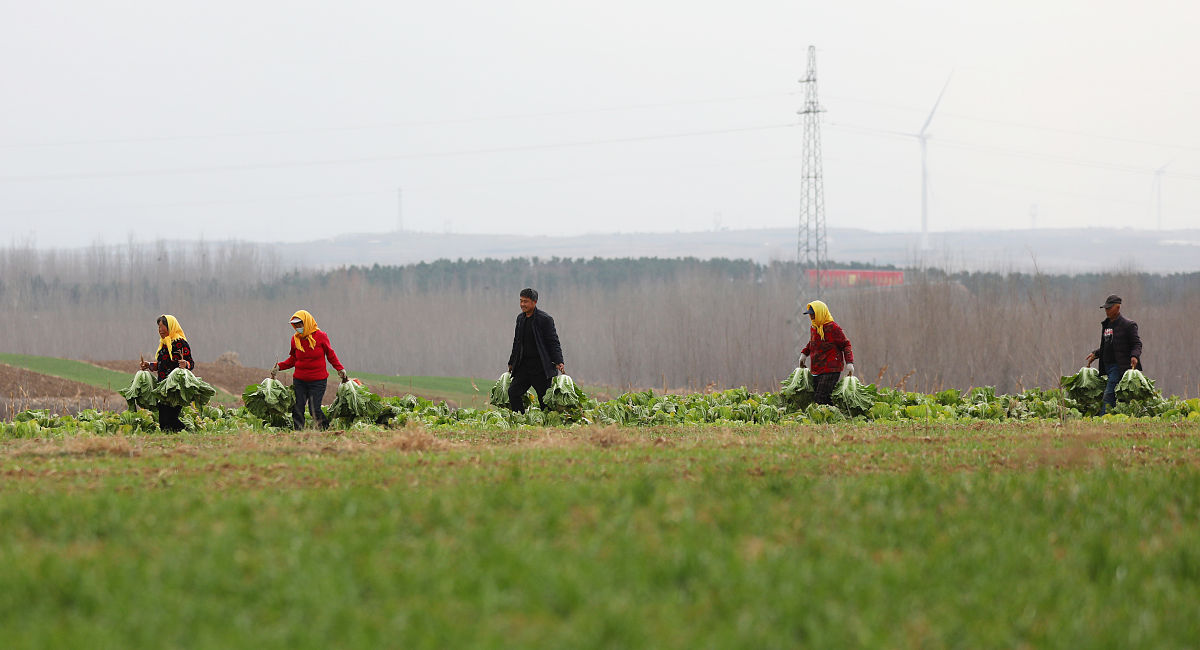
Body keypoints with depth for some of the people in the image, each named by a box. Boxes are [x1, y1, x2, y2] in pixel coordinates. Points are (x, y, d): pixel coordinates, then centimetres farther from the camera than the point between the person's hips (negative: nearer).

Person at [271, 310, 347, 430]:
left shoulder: (321, 336, -5)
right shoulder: (295, 339, 4)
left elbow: (330, 355, 5)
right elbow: (293, 359, 14)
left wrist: (340, 368, -3)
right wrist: (279, 366, 2)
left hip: (318, 380, -4)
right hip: (299, 380, 4)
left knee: (314, 409, -9)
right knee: (297, 409, -2)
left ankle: (327, 429, 10)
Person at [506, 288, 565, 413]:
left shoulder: (545, 319, -9)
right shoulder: (520, 318, 11)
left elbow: (553, 342, -9)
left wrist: (558, 362, -18)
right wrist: (512, 362, 22)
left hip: (541, 367, -6)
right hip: (523, 366, 6)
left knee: (544, 398, -2)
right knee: (513, 392, -6)